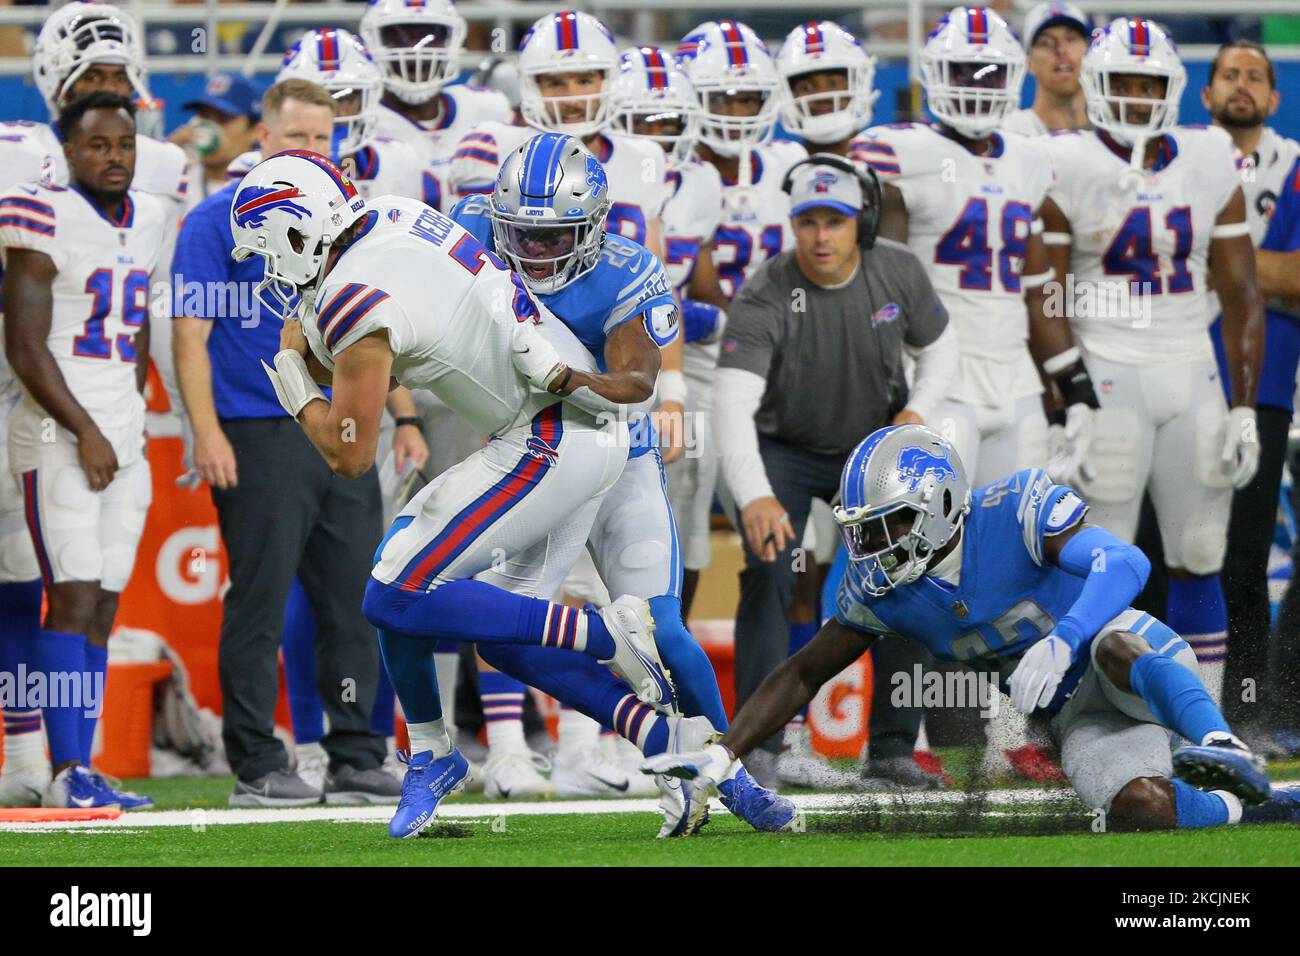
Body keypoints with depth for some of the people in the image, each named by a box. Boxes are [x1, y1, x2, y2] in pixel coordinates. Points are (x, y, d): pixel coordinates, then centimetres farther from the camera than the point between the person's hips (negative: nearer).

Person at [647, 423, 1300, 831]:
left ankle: (1225, 750, -46)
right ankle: (1247, 806, -4)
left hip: (1138, 663, -4)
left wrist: (1061, 642, -50)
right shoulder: (881, 590, -4)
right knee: (1140, 811, -26)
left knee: (1112, 646, -40)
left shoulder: (1015, 512, -22)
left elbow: (1123, 563, -35)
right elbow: (804, 674, 3)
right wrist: (724, 754, -7)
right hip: (1079, 719, 5)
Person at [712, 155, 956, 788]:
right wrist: (754, 497, -57)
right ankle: (758, 744, -17)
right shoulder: (763, 300, -29)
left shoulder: (899, 274, -14)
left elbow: (938, 346, 6)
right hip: (783, 453, -4)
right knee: (769, 572, -21)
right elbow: (732, 404, -41)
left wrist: (918, 412, -14)